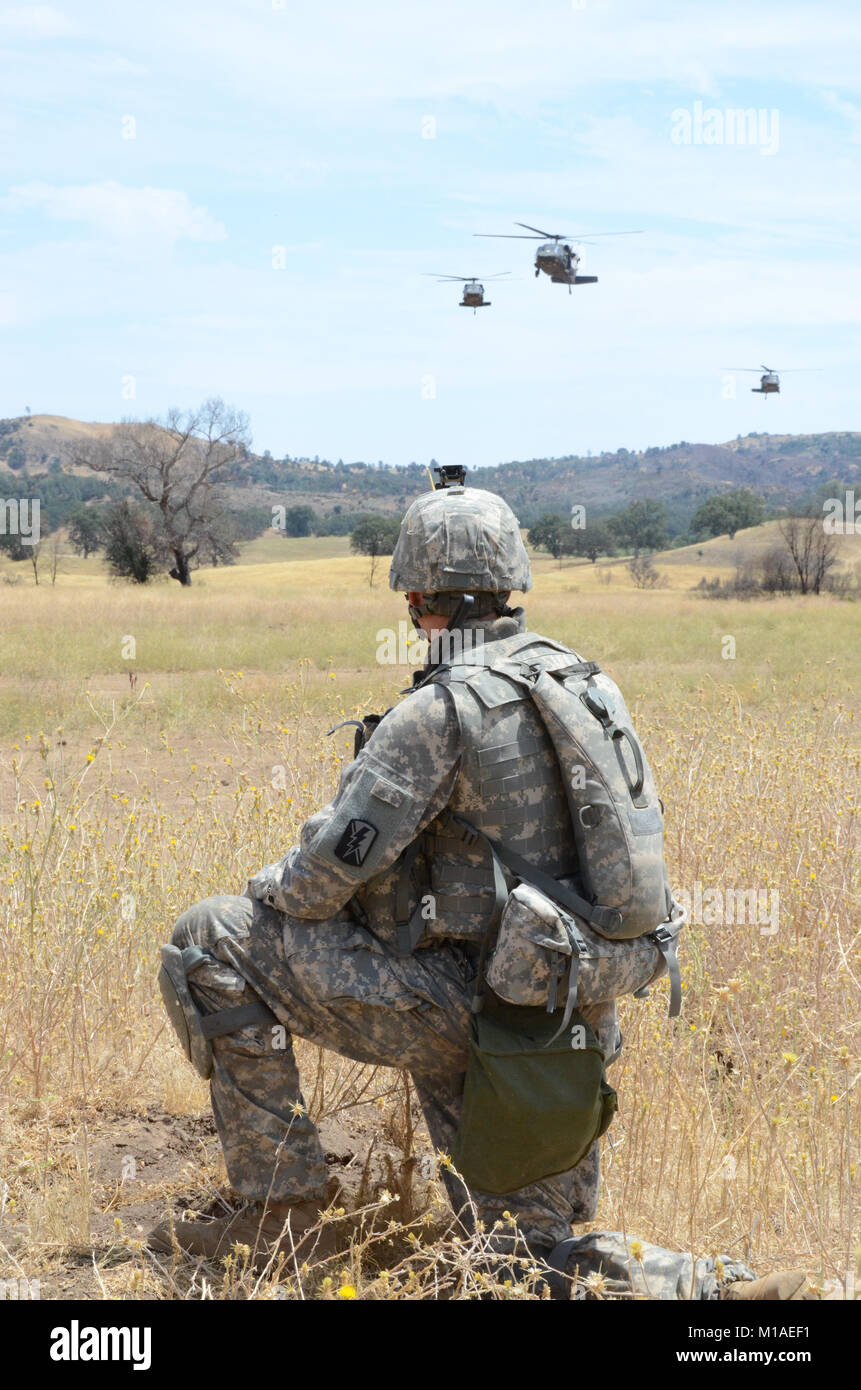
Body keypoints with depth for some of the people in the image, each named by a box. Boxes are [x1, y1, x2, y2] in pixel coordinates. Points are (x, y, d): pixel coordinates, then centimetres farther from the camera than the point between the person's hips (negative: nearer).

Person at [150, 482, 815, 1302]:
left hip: (460, 1004, -8)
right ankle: (718, 1292, 0)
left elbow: (333, 867, -16)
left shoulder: (440, 710, -16)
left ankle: (281, 1200, 4)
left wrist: (267, 896, 5)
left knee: (209, 943, 0)